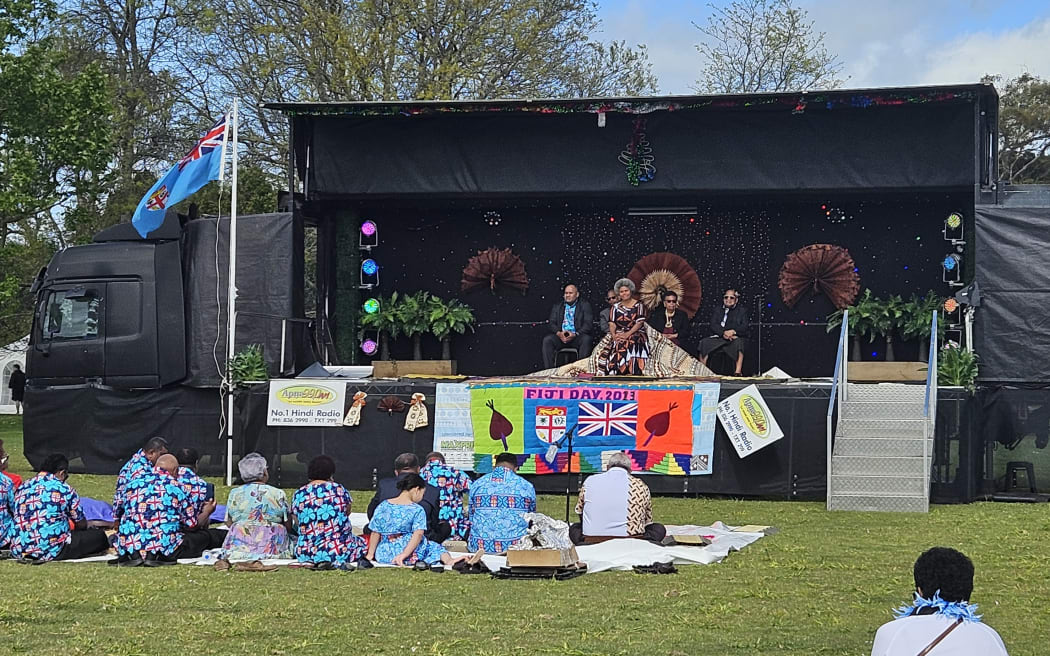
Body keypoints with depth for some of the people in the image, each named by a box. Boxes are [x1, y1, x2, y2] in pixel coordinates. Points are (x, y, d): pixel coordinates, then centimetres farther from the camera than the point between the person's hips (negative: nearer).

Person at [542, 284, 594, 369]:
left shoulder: (584, 305, 11)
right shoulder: (557, 307, 20)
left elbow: (588, 324, -1)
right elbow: (552, 323, 9)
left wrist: (575, 334, -17)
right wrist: (559, 333, -14)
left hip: (577, 337, -2)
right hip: (560, 336, 2)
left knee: (586, 339, -34)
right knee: (547, 340, -26)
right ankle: (548, 370, -28)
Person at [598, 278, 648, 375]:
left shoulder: (638, 306, 6)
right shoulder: (615, 307, 15)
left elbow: (639, 323, -4)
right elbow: (612, 323, 8)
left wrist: (627, 334, -16)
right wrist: (614, 335, -14)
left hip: (635, 334, -2)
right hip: (619, 335, 2)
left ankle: (630, 374, -38)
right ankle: (613, 374, -33)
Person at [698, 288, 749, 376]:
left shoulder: (742, 311, 17)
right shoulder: (717, 311, 21)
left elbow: (744, 327, 2)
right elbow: (712, 325, 4)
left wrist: (733, 331, -18)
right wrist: (723, 333, -16)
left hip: (736, 337, -2)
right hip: (718, 338, 2)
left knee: (739, 342, -37)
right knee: (704, 342, -25)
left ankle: (738, 371, -44)